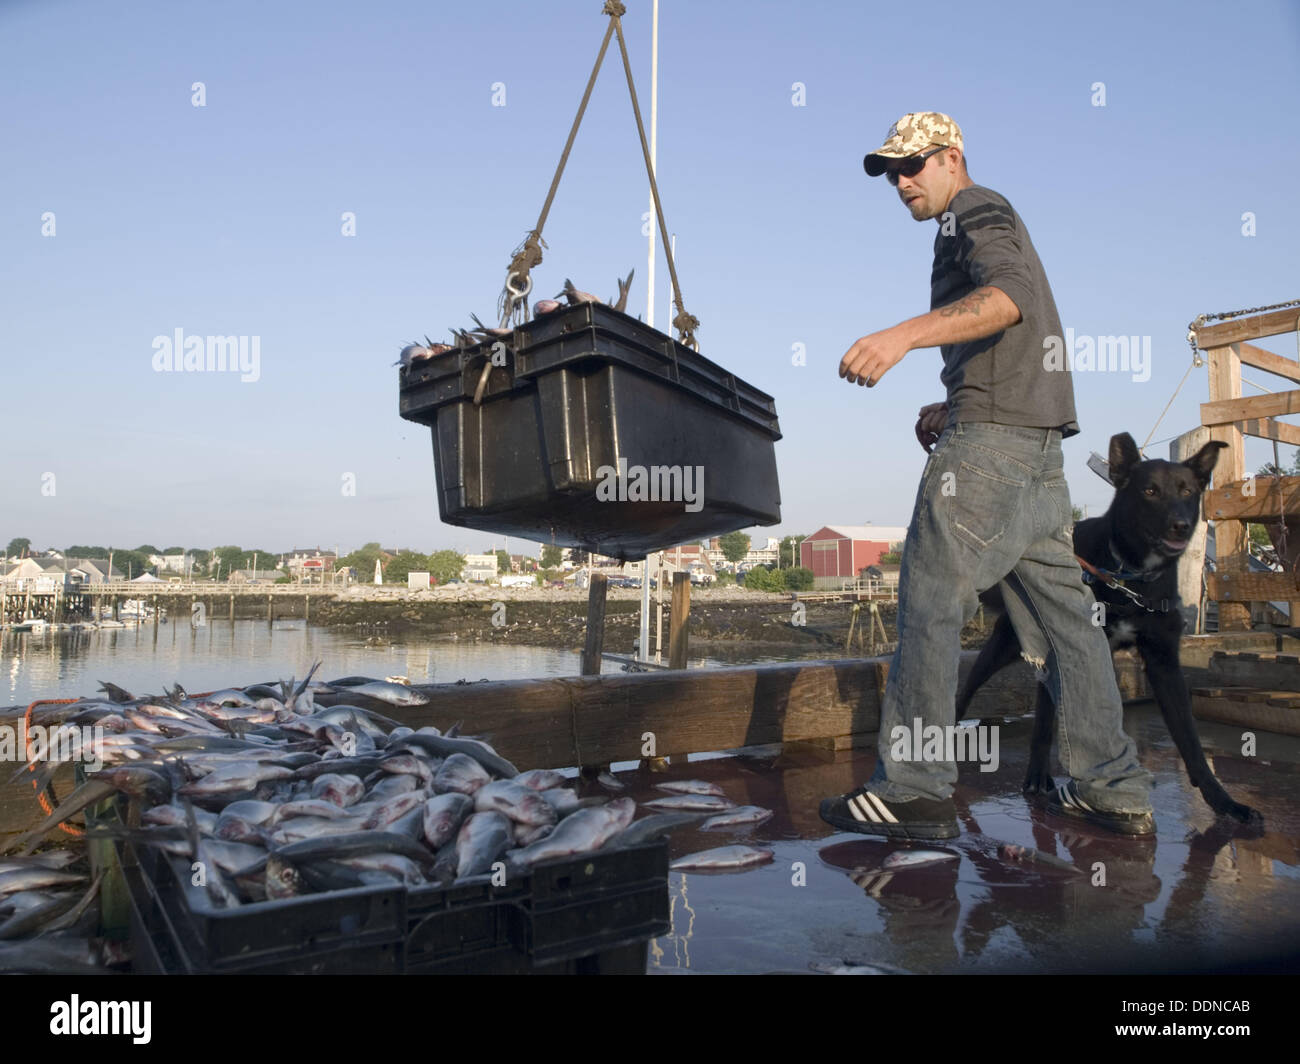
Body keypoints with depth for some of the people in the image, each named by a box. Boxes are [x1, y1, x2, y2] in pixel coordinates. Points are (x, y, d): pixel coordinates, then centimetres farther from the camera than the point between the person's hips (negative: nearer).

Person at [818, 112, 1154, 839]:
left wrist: (907, 332, -36)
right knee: (1061, 609, 8)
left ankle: (914, 790, -6)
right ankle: (1117, 791, 14)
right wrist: (951, 410, 18)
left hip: (992, 439, -10)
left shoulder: (975, 210, 0)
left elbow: (1012, 294, -23)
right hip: (1036, 441, 10)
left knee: (931, 600, -9)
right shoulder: (992, 224, 30)